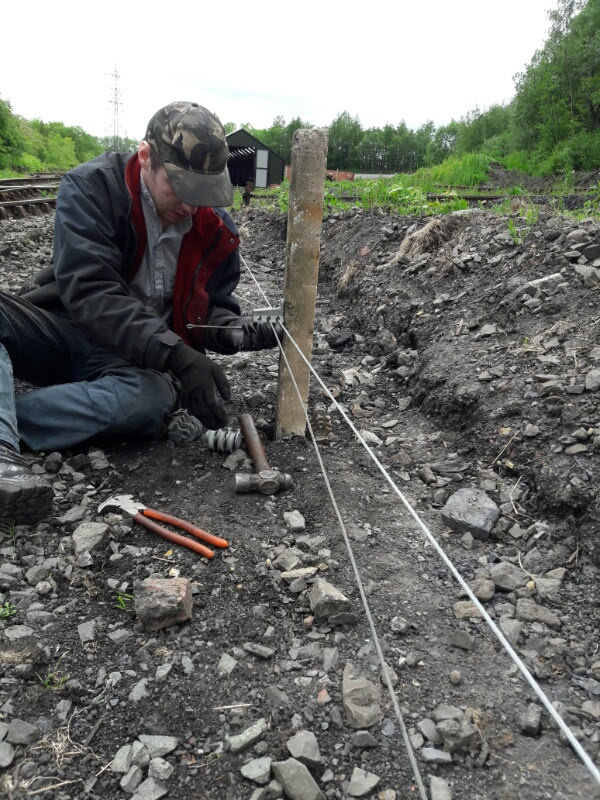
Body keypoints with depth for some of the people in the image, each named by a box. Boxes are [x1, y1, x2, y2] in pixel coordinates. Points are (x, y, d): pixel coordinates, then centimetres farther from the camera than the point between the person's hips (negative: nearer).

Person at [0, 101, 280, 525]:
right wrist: (177, 355, -34)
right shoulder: (91, 187, -11)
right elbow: (90, 291, -23)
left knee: (155, 398, -35)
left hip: (134, 363, 2)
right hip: (62, 329, -1)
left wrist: (234, 331, -17)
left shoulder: (216, 230, 0)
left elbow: (213, 308, 9)